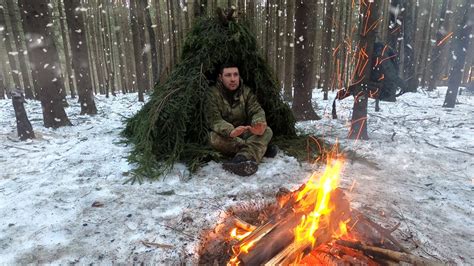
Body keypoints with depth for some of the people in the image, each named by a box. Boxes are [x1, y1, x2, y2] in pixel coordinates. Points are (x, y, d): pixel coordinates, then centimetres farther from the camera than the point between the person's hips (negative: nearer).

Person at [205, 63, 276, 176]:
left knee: (267, 131, -21)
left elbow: (257, 111, -9)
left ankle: (243, 157, -46)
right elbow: (214, 120, -23)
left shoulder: (246, 92, 1)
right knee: (215, 139, -36)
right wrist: (231, 131, -45)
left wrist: (259, 125, -35)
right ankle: (261, 148, -27)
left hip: (245, 134, 3)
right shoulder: (213, 94, -11)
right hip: (225, 136, -3)